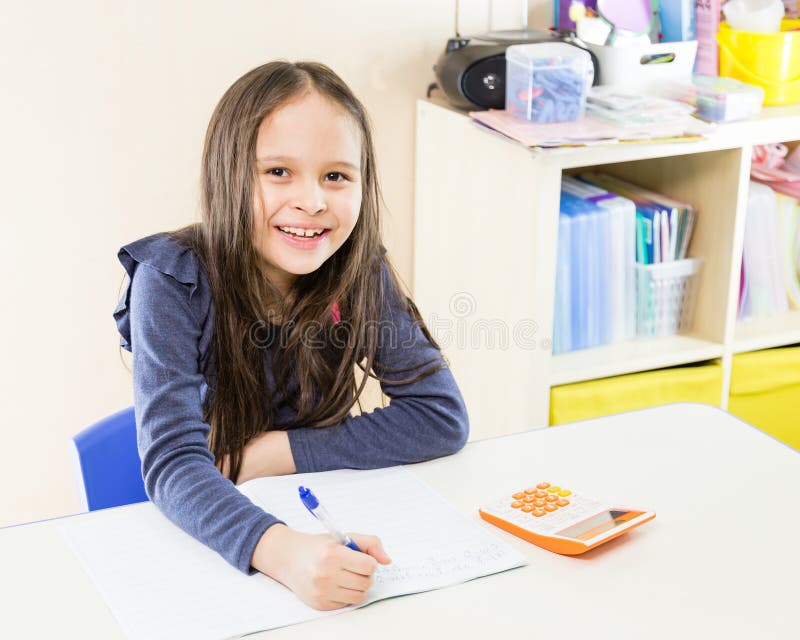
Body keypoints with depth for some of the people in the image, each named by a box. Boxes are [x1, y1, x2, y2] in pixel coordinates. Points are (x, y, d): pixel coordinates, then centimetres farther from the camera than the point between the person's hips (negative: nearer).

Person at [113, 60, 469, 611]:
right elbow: (174, 462, -25)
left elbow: (442, 416, -9)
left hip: (326, 521, 3)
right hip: (206, 535, -2)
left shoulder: (360, 272, -7)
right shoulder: (174, 282, -16)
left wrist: (274, 451, -17)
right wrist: (281, 549, -43)